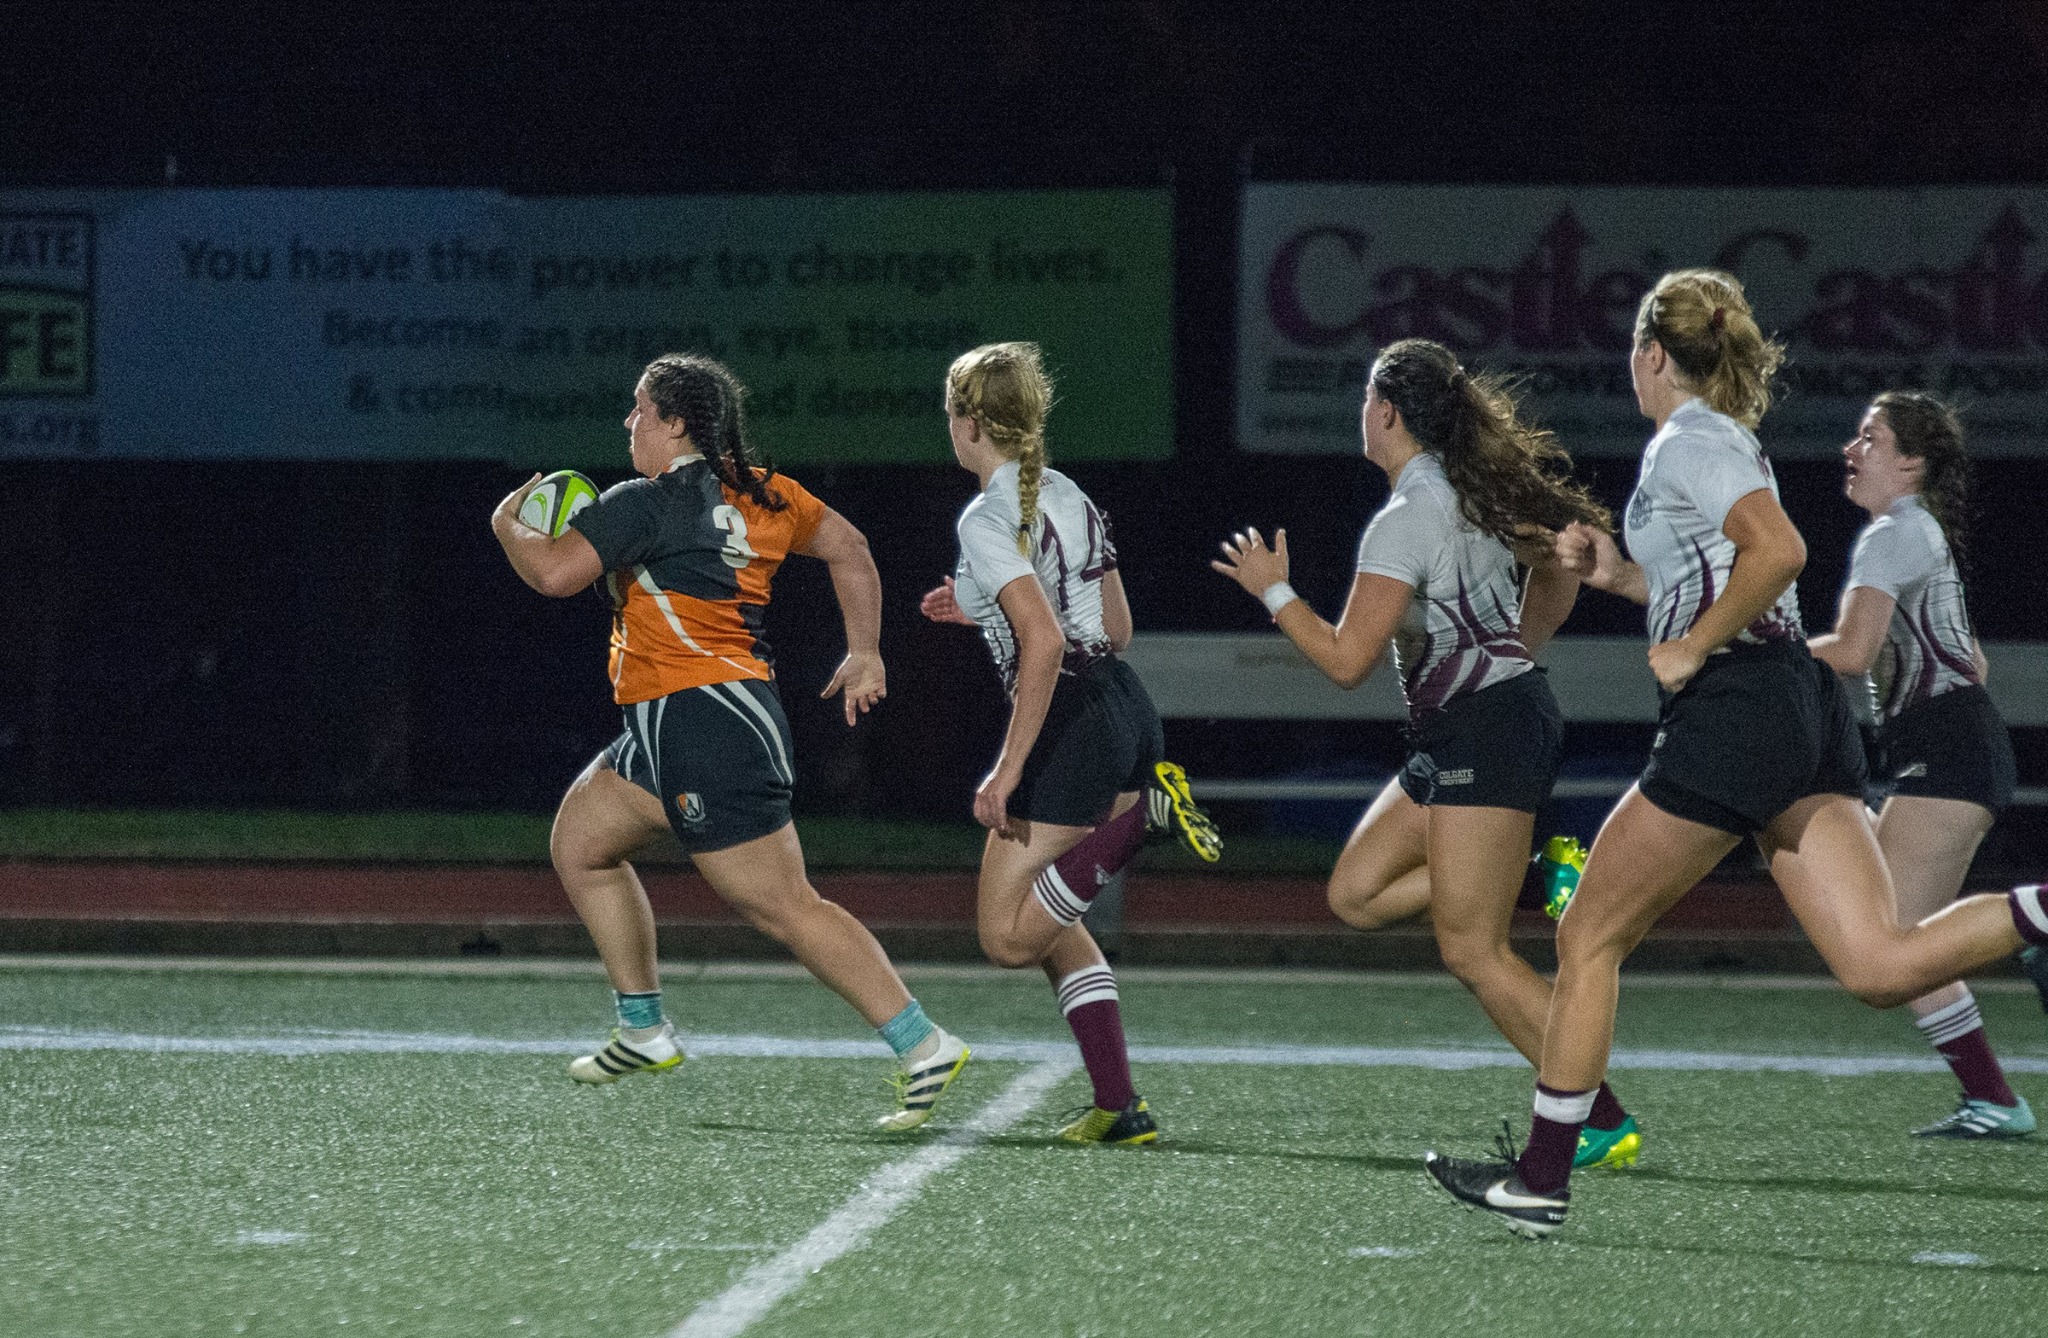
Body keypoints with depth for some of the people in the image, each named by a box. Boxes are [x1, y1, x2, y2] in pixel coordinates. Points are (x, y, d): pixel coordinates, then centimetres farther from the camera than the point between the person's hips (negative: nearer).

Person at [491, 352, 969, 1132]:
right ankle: (645, 1030, 21)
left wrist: (509, 526, 3)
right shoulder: (756, 492, 12)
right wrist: (865, 655, 24)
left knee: (784, 907, -10)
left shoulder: (646, 503, -13)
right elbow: (849, 550, 19)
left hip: (706, 719, -10)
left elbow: (554, 573, -17)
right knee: (579, 841, 19)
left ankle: (923, 1046, -14)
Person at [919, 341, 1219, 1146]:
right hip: (1128, 709, 9)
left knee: (1009, 936, -1)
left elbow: (1045, 644, -22)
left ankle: (1144, 814, -15)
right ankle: (1119, 1107, 7)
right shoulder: (1068, 497, 14)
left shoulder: (988, 520, -12)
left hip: (1072, 728, -9)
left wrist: (1008, 770, -19)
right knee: (1053, 926, 18)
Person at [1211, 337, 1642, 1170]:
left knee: (1474, 953, -8)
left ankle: (1605, 1123, -7)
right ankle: (1538, 876, 4)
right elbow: (1559, 571, 24)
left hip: (1481, 732, -10)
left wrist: (1273, 591, -5)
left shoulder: (1407, 521, -17)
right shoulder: (1472, 491, 10)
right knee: (1357, 893, 11)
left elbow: (1346, 660, -18)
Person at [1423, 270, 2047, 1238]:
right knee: (1881, 968, -5)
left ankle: (1540, 1181, 9)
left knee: (1588, 940, 4)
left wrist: (1692, 647, -14)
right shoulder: (1727, 442, 23)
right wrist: (1621, 575, 21)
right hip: (1803, 720, 9)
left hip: (1732, 714, -9)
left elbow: (1779, 550, -23)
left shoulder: (1687, 443, -7)